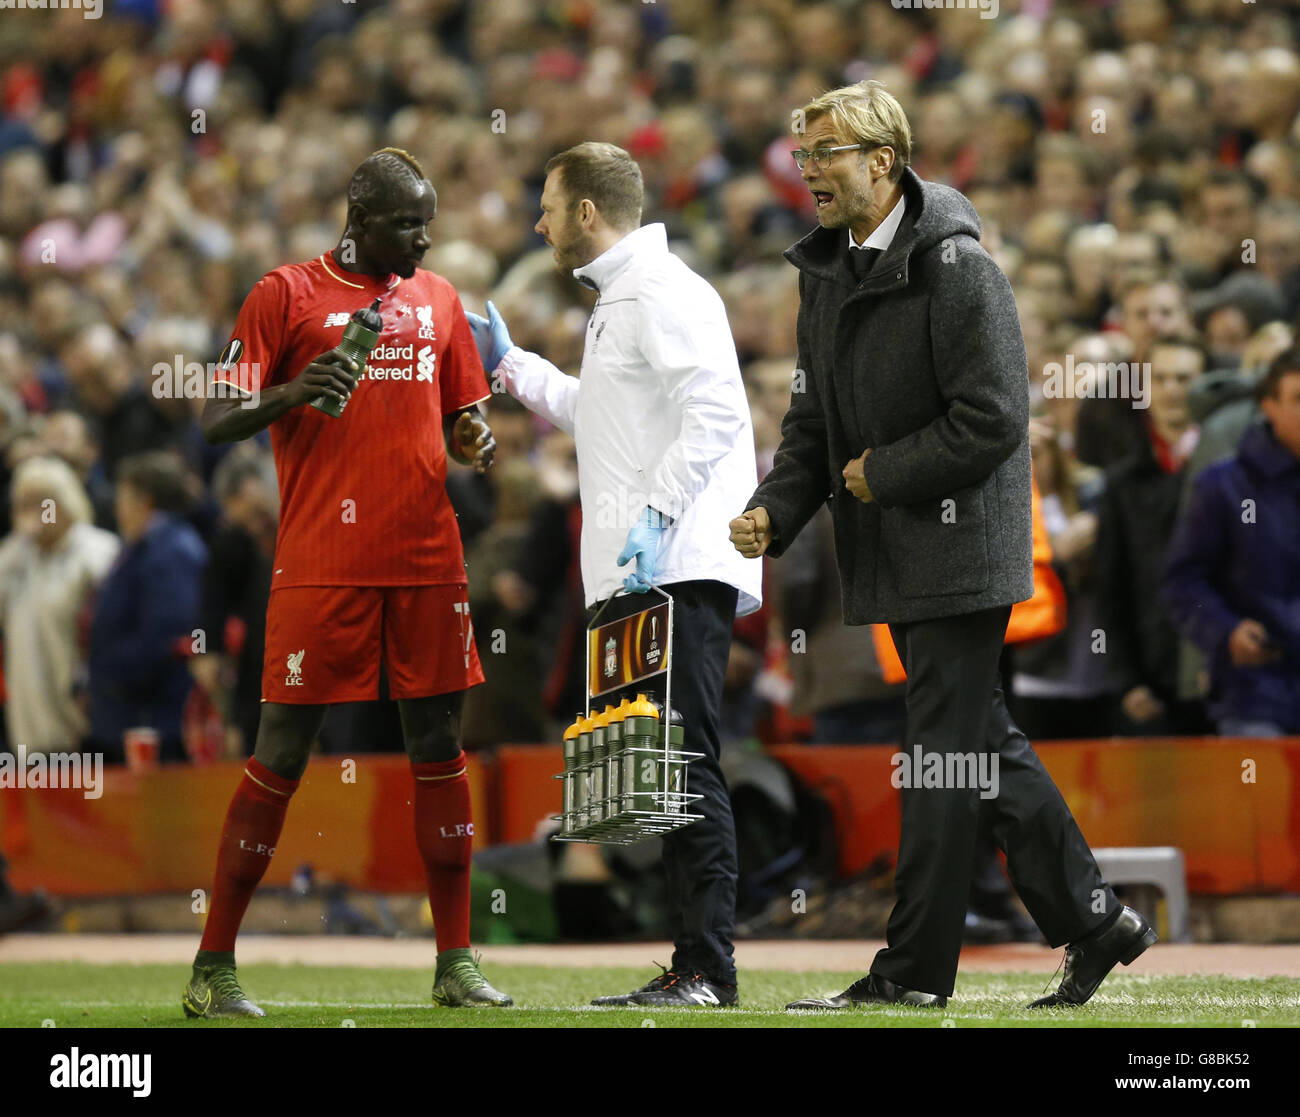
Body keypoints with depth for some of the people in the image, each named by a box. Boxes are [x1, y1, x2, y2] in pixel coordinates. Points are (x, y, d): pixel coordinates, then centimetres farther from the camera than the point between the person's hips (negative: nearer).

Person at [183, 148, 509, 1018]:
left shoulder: (438, 299, 15)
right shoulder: (287, 294, -1)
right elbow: (218, 421, -3)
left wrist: (475, 442, 1)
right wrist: (292, 394, -22)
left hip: (427, 558, 5)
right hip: (323, 565, -5)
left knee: (439, 744, 5)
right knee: (284, 750, -5)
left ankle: (456, 962, 11)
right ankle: (214, 968, 0)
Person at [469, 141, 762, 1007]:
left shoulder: (663, 292, -9)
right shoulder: (619, 301, 24)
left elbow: (715, 409, -21)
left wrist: (655, 515, -26)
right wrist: (510, 366, 43)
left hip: (681, 569, -11)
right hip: (639, 575, 11)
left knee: (686, 762, -13)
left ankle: (709, 967, -15)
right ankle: (691, 968, 11)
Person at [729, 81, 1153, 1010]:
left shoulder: (956, 269, -15)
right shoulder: (826, 272, 12)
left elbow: (992, 422, -19)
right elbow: (815, 419, 16)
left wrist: (879, 474, -12)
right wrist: (774, 512, 0)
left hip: (957, 549, -9)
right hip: (891, 552, 9)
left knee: (944, 754, -5)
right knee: (980, 740, 12)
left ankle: (914, 970, -2)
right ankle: (1093, 923, 20)